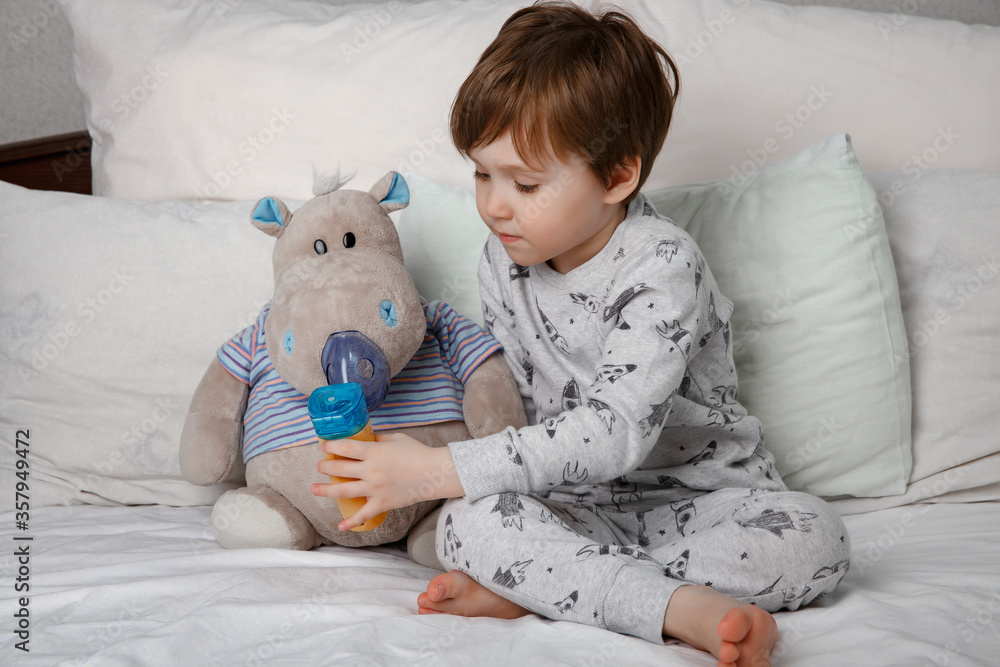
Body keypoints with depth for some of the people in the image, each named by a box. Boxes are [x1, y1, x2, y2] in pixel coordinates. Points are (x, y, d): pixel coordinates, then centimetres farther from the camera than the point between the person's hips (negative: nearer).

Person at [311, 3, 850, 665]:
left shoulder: (661, 265, -20)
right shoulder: (503, 263, 0)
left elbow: (614, 433, -30)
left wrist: (439, 471, -33)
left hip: (700, 493, -2)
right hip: (579, 502, 3)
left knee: (816, 538, -32)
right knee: (467, 524, -27)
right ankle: (685, 608, -34)